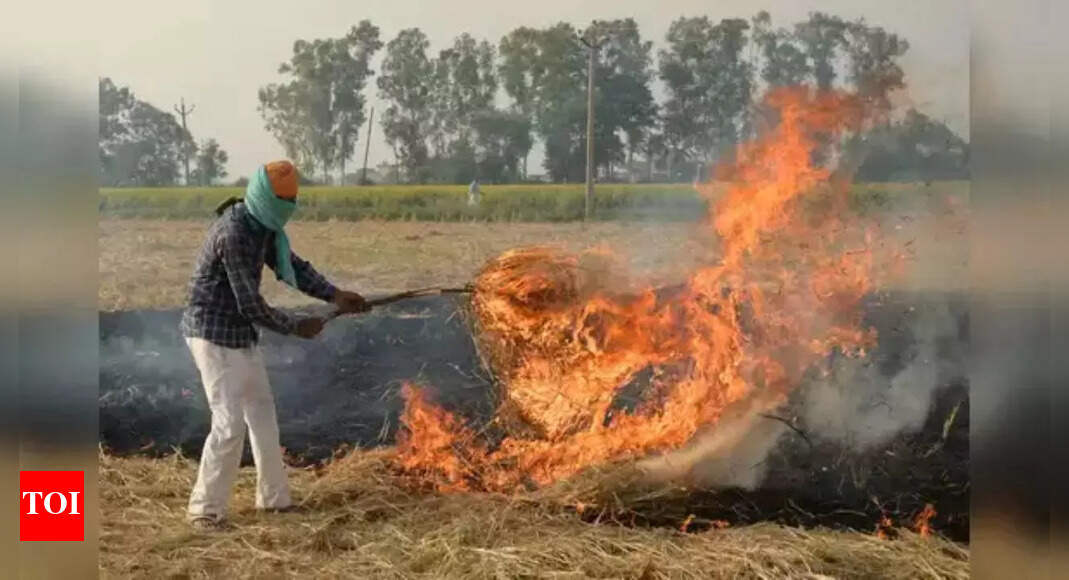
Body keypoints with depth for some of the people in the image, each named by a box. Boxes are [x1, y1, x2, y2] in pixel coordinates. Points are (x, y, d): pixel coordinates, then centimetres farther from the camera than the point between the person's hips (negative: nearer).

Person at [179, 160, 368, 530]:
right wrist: (296, 327, -13)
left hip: (241, 334, 10)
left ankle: (273, 497, 27)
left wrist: (335, 296, -5)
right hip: (213, 334, -10)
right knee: (230, 423, -9)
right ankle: (205, 508, 5)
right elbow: (251, 305, -25)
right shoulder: (233, 235, -26)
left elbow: (293, 266, 8)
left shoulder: (263, 227, 3)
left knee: (262, 412, 15)